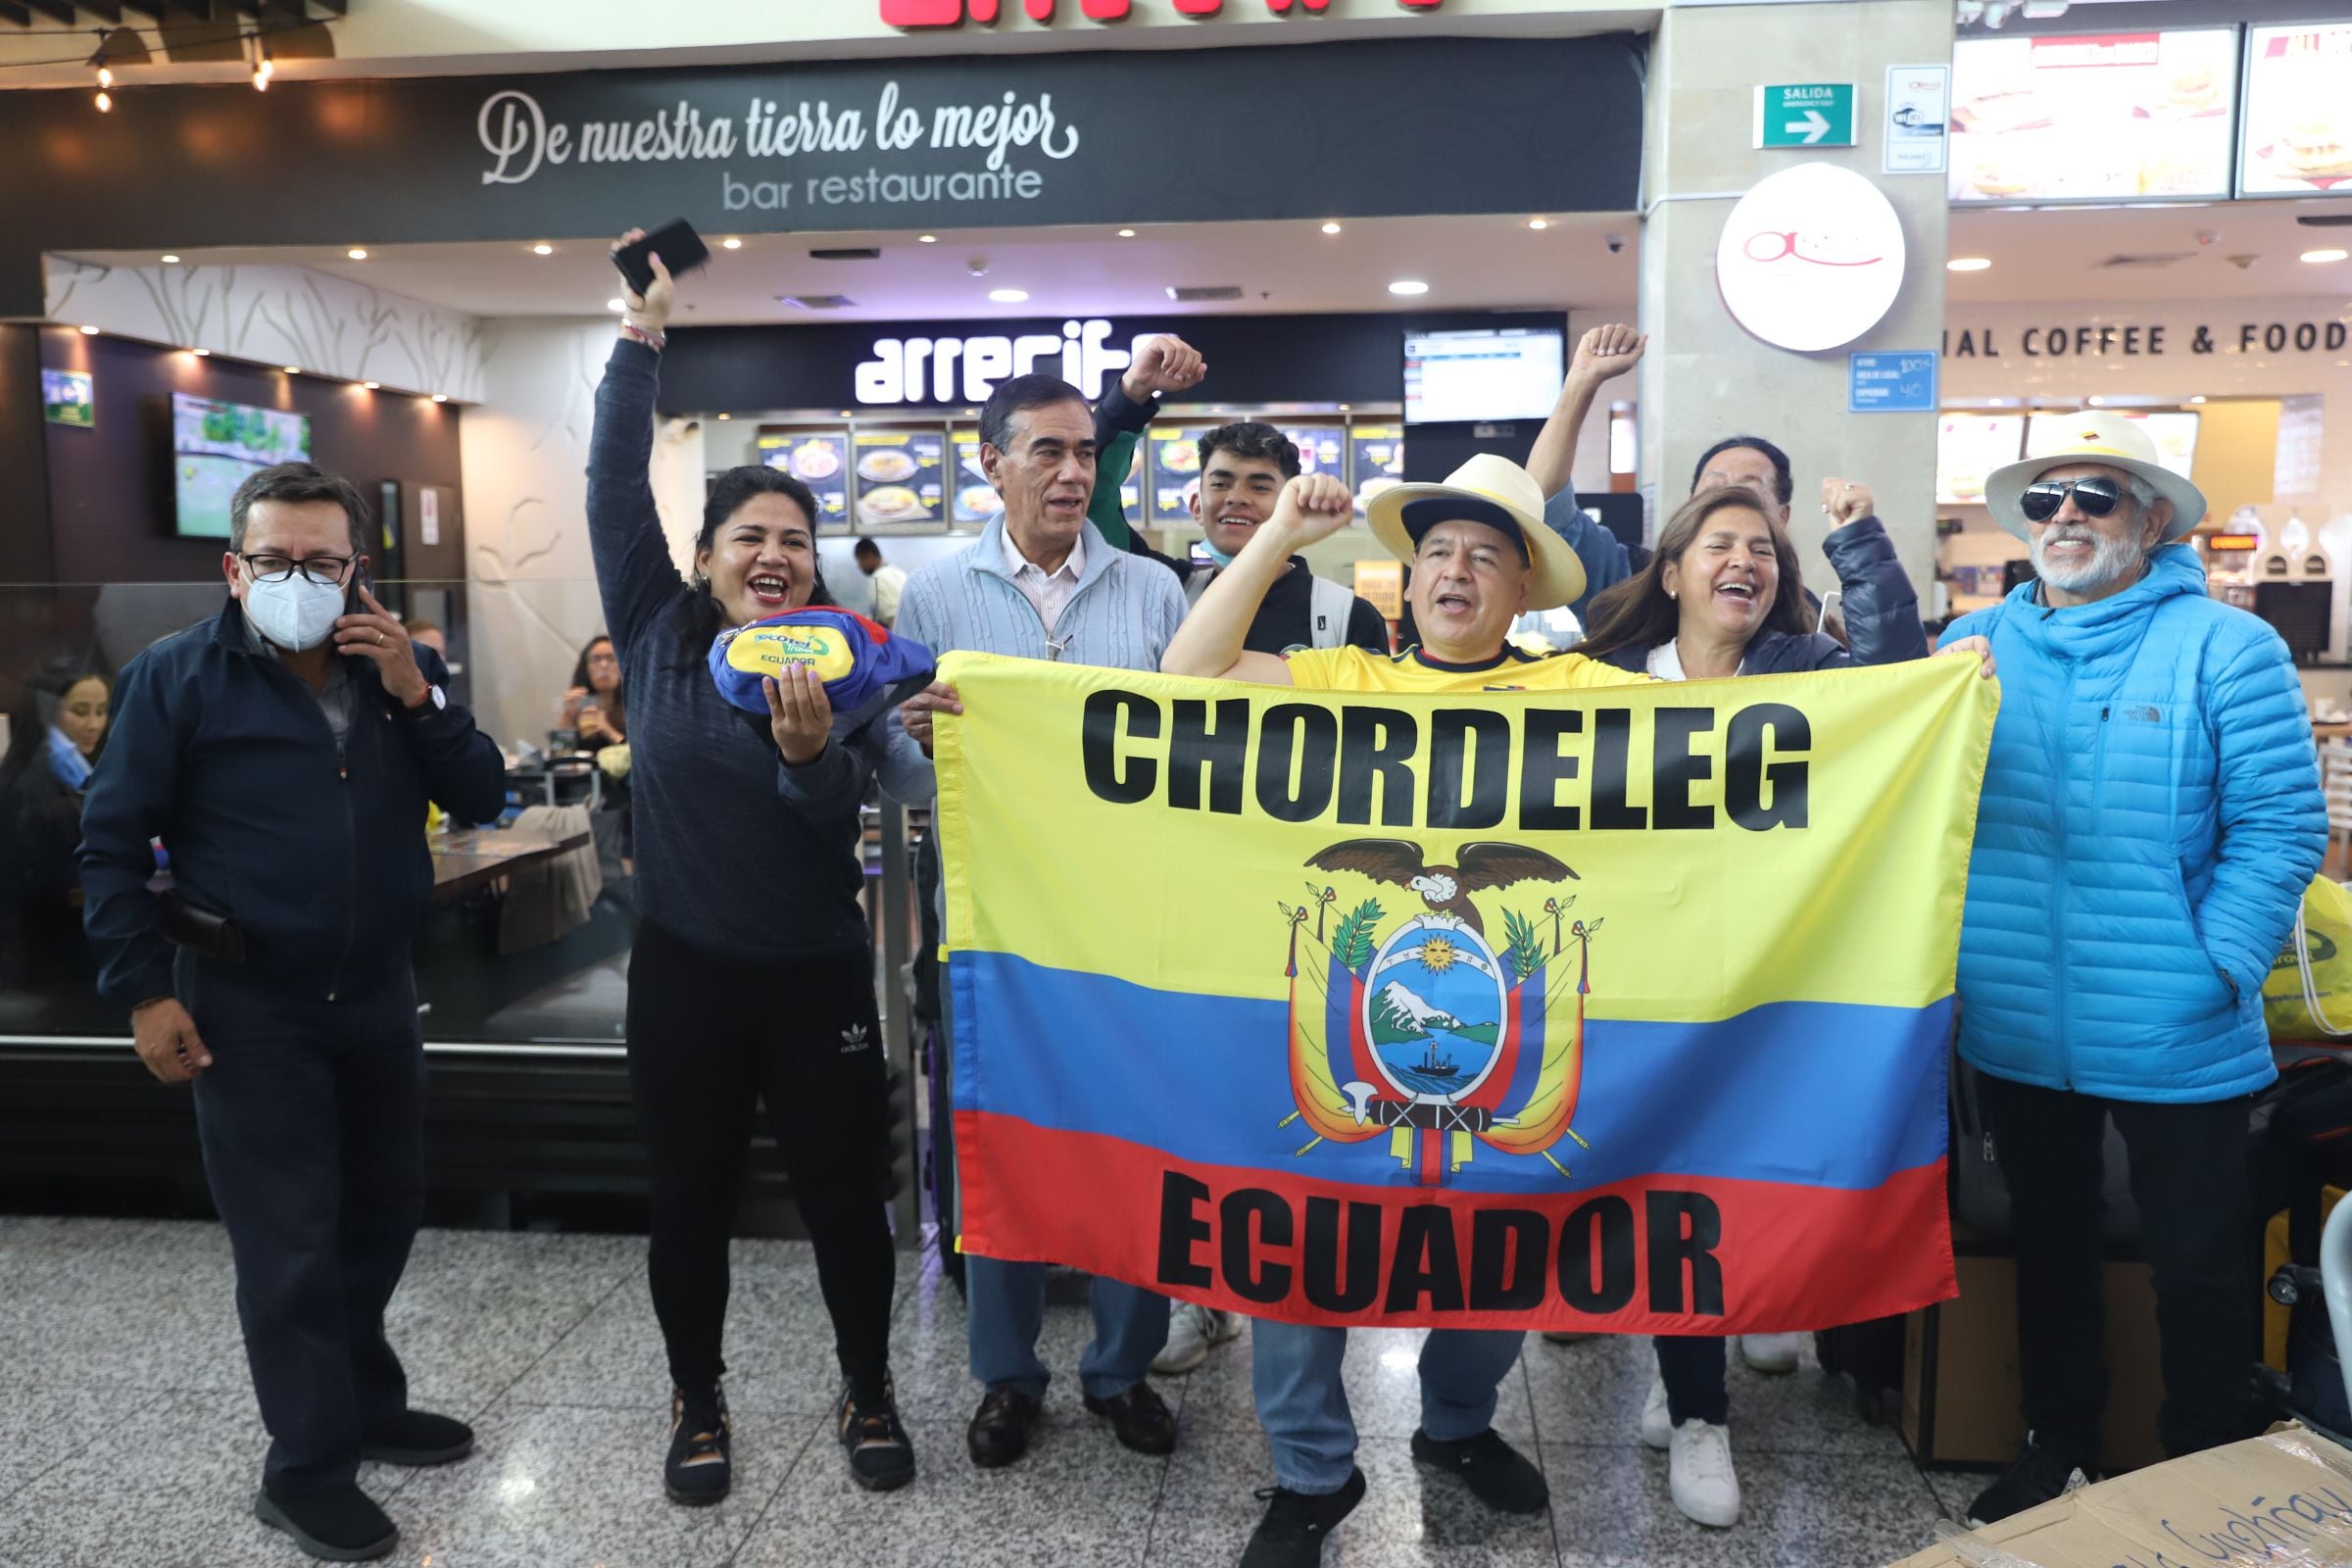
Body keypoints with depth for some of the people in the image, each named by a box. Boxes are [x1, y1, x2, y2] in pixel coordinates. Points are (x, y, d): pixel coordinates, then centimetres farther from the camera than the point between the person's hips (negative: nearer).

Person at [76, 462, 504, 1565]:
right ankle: (307, 1472, 16)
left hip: (378, 993, 5)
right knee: (289, 1245, 1)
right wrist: (144, 992, -11)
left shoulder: (400, 668, 2)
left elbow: (481, 800, -3)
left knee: (383, 1209, 17)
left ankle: (366, 1405, 37)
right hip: (249, 1008, -5)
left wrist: (416, 695, -16)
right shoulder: (176, 678, -9)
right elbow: (111, 842, -7)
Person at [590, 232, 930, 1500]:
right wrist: (640, 339, -8)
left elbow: (849, 811, -12)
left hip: (817, 973, 0)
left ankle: (868, 1393, 32)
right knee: (691, 1203, 14)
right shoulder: (657, 631, -2)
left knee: (846, 1195, 10)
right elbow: (615, 485, -7)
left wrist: (807, 751, -32)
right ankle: (697, 1404, 35)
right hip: (684, 969, 1)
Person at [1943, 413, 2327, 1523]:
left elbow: (2280, 829, -10)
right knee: (2049, 1243, 20)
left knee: (2197, 1266, 12)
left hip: (2175, 1042, -3)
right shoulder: (1974, 642, 3)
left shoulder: (2224, 646, -7)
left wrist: (2216, 973, -15)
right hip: (2016, 1035, 3)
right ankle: (2058, 1441, 40)